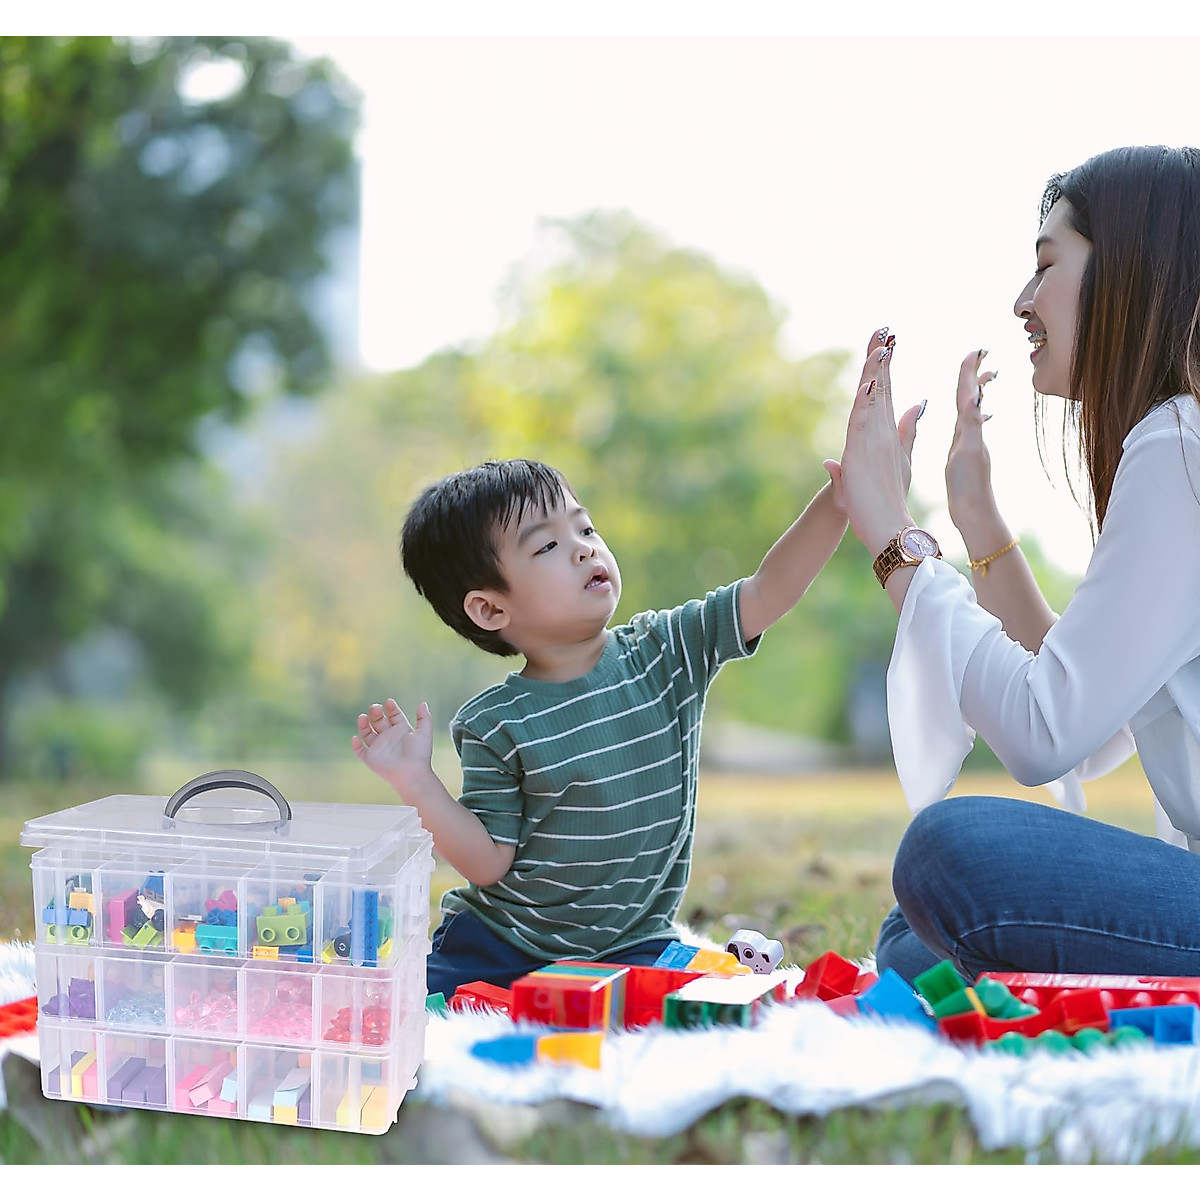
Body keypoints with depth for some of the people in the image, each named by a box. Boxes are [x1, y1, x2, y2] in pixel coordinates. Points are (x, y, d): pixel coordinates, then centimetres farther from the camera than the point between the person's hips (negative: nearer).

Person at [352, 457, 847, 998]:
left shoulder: (669, 654, -2)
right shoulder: (495, 726, -9)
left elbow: (768, 591, -10)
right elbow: (488, 861, -8)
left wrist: (841, 494, -21)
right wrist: (416, 781, -21)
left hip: (631, 946, 1)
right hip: (500, 946, -1)